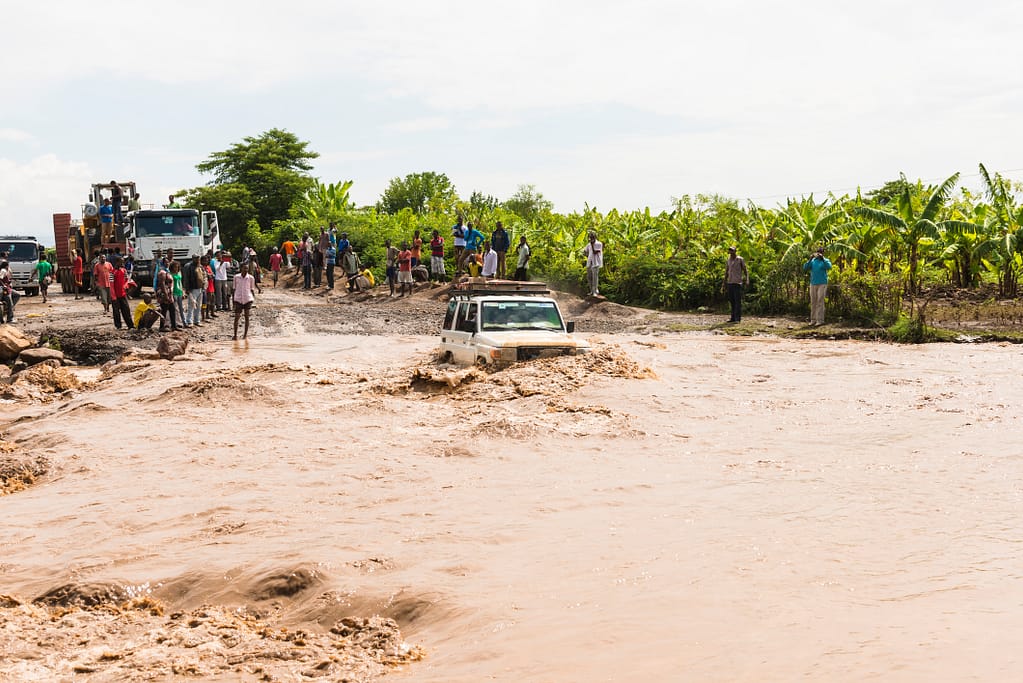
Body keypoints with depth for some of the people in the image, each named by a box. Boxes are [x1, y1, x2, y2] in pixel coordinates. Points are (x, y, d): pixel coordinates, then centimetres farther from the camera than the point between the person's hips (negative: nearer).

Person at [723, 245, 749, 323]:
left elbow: (745, 270, -4)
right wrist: (725, 282, 14)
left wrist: (747, 279, -18)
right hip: (730, 283, 5)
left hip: (737, 283, -5)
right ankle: (733, 317, 13)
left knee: (738, 301, -7)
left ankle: (738, 318, -7)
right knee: (731, 300, 7)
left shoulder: (740, 259, -1)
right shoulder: (728, 260, 14)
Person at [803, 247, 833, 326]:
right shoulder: (813, 261, 10)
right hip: (813, 284, 4)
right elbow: (805, 268, -3)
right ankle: (813, 319, 12)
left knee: (820, 301, -9)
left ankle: (820, 320, -8)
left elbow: (829, 267, -20)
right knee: (813, 302, 6)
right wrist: (810, 259, -14)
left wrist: (822, 258, -26)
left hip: (822, 284, -4)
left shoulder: (825, 261, 1)